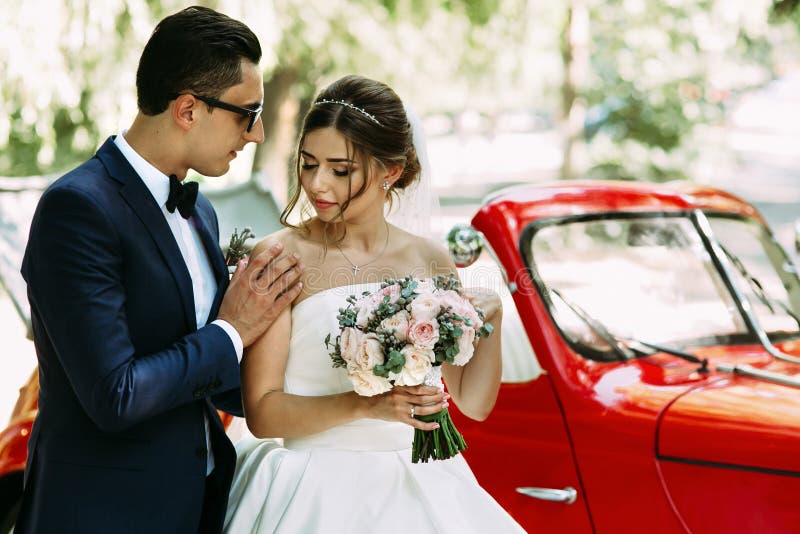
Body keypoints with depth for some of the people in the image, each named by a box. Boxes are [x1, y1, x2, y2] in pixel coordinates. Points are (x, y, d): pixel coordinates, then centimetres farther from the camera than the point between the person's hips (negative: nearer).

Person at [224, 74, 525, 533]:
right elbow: (262, 413, -12)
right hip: (315, 491, -3)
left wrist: (491, 319, -8)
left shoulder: (429, 262, 3)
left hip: (411, 491, 4)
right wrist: (365, 404, -24)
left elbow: (474, 403, 8)